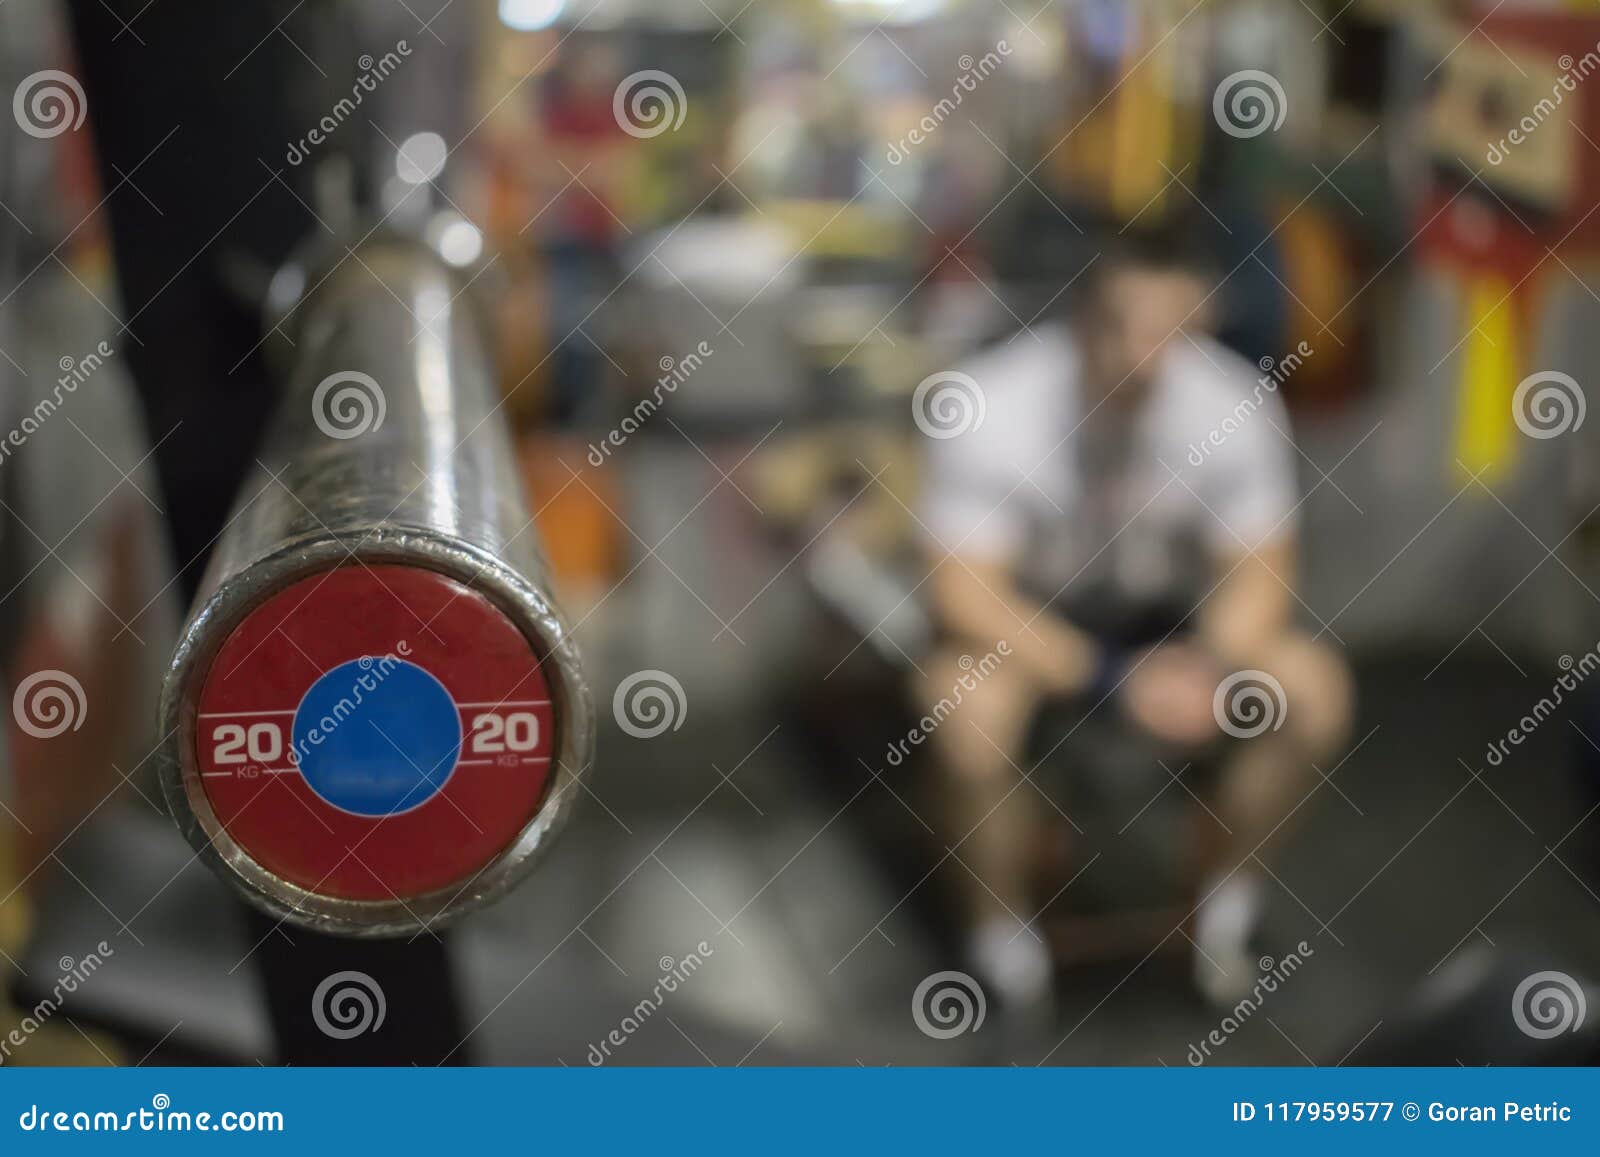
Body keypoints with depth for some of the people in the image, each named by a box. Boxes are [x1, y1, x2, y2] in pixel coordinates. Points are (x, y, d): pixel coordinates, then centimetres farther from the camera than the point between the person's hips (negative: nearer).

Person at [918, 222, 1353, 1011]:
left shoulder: (1238, 401, -20)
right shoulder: (994, 400, -28)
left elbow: (1259, 570, -11)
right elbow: (965, 588, -26)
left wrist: (1206, 666, -32)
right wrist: (1117, 680, -34)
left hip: (1163, 618, 3)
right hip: (1021, 621, -3)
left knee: (1314, 688, -20)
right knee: (968, 704, -34)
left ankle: (1229, 902, 5)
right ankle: (1002, 939, -8)